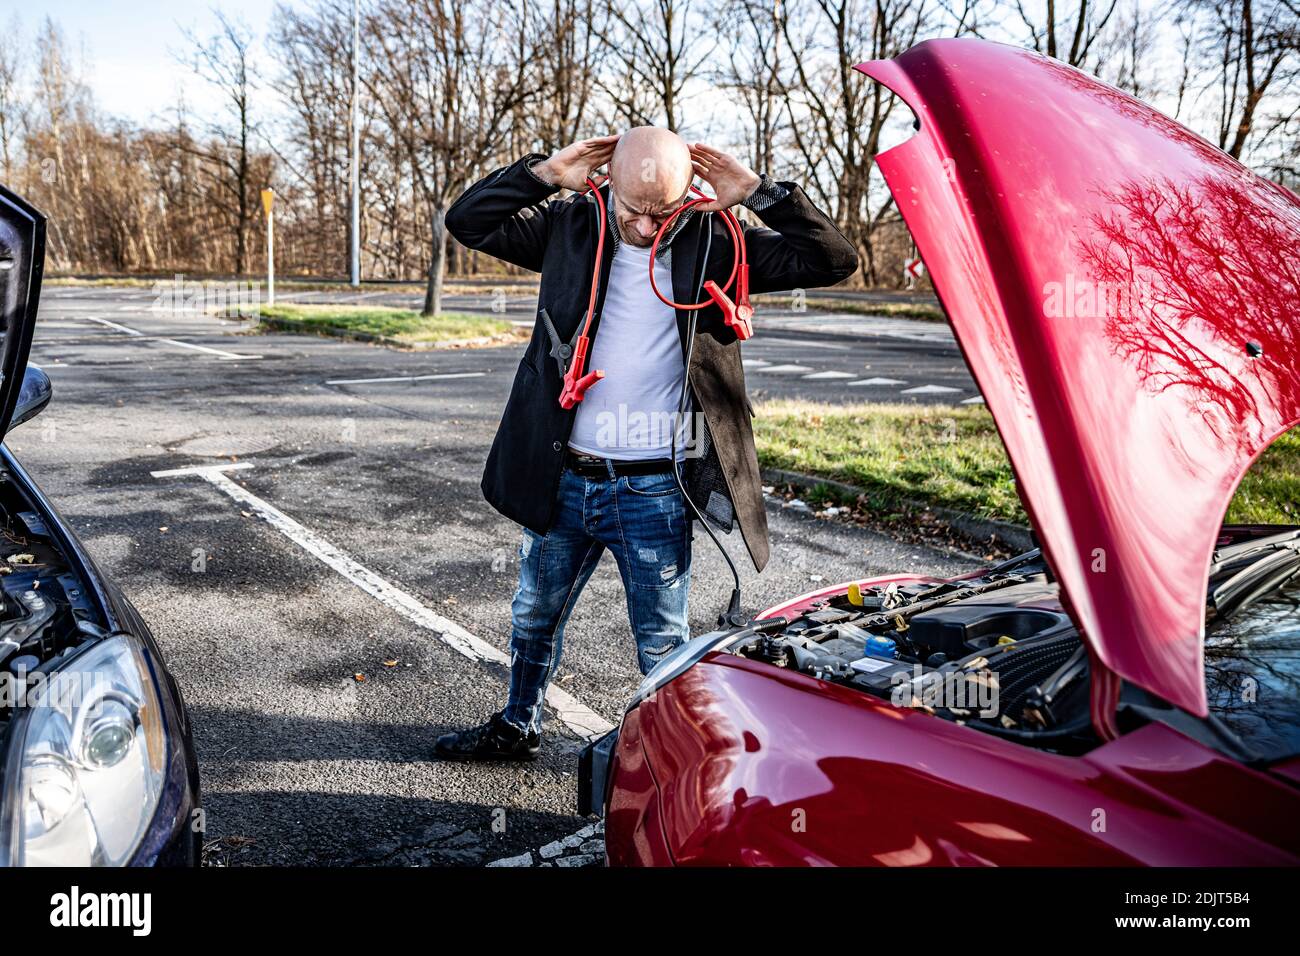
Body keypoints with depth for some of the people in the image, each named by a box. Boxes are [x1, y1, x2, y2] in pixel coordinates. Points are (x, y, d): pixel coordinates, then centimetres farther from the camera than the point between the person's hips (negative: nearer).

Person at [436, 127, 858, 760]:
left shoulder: (712, 243, -4)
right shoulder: (573, 228, 1)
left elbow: (833, 260, -7)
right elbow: (466, 222, 1)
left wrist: (757, 193, -13)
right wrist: (545, 172, -9)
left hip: (654, 492, -3)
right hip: (561, 479, 4)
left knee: (663, 643, 10)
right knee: (534, 616, 23)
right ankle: (517, 727, 47)